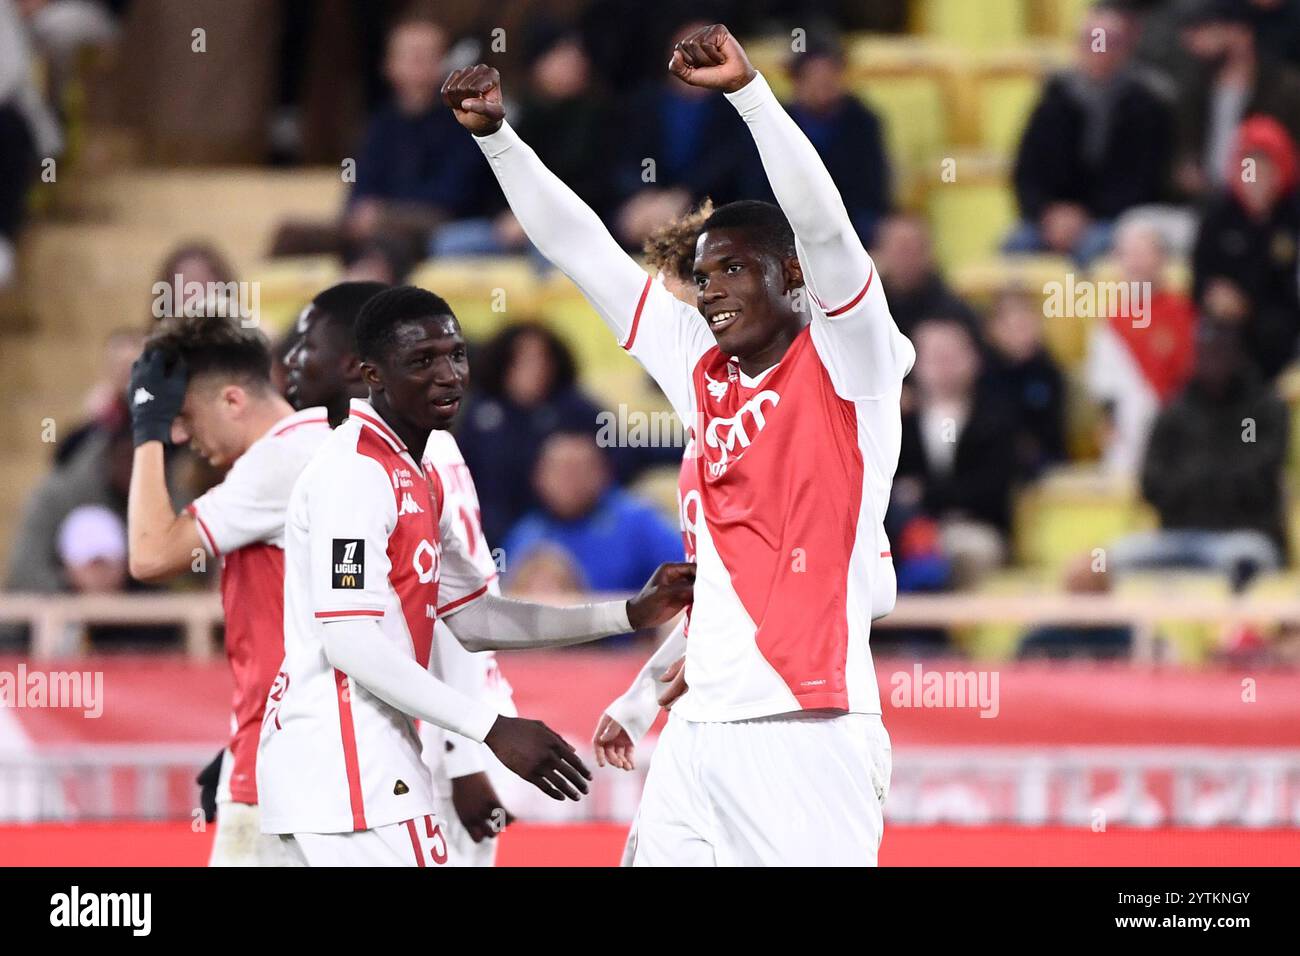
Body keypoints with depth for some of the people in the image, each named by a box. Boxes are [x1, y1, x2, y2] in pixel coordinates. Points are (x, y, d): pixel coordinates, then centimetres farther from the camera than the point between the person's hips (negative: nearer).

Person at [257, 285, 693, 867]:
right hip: (346, 765, -10)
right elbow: (349, 642, -22)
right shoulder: (357, 471, -14)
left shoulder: (415, 480, 18)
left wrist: (627, 616, 16)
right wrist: (493, 729, -23)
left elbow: (471, 618, 22)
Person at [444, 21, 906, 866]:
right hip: (703, 727, 7)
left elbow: (822, 223, -16)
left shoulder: (848, 364, -1)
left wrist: (747, 89, -26)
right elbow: (580, 248, 18)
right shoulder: (701, 370, 15)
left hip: (809, 730, -6)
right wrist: (496, 135, 12)